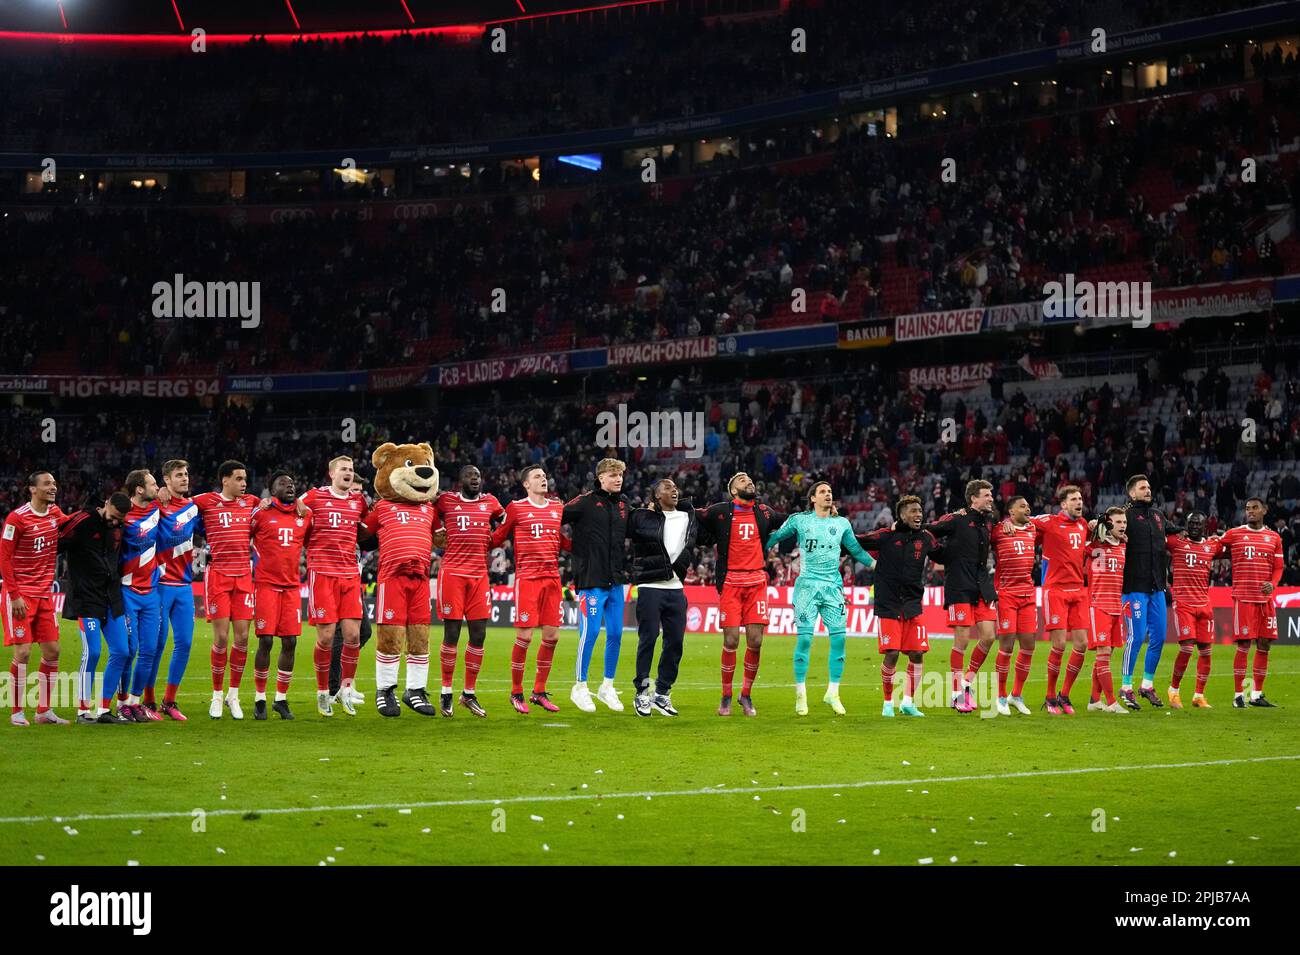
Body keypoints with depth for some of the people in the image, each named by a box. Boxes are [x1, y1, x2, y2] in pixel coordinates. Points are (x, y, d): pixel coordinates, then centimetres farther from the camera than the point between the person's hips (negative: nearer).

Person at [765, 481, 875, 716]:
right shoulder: (799, 520, 5)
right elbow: (774, 537, 11)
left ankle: (832, 692, 7)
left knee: (839, 638, -4)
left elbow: (856, 550, 22)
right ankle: (800, 694, 2)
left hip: (833, 587, 3)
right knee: (804, 638, -8)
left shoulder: (842, 523, 13)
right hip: (807, 585, -3)